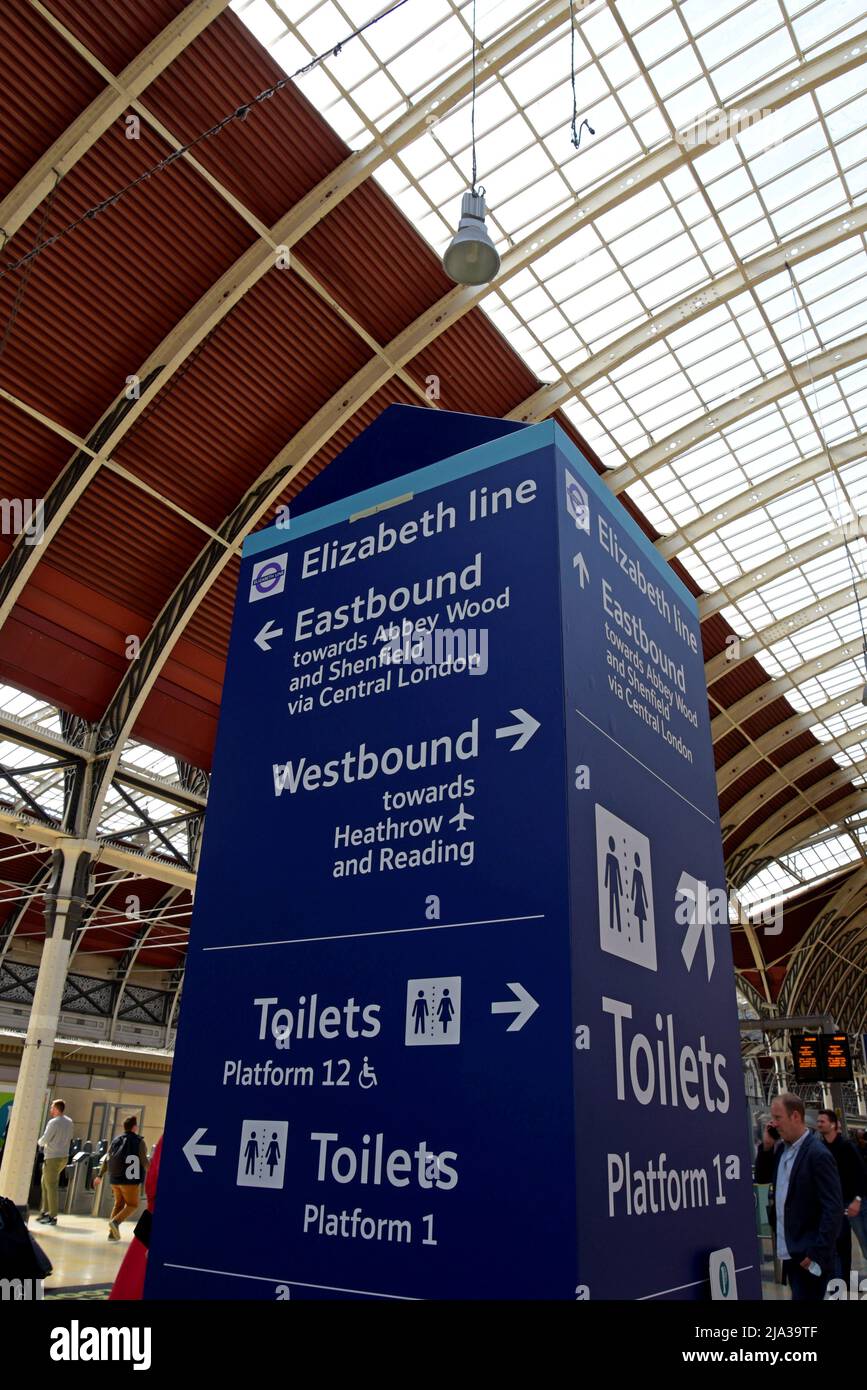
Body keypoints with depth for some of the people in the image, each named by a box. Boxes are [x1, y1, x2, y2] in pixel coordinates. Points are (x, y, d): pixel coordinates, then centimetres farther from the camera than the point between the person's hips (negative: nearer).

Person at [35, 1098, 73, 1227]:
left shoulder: (53, 1122, -16)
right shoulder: (69, 1122, 8)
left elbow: (44, 1140, -14)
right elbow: (69, 1137, 15)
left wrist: (39, 1141, 7)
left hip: (52, 1157, -8)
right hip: (64, 1157, 8)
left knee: (50, 1186, -2)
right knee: (45, 1182, 21)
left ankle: (52, 1216, 0)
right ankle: (45, 1211, 24)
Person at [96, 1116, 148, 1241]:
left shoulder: (115, 1140, 11)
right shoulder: (139, 1142, -6)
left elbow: (106, 1159, 12)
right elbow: (144, 1161, -11)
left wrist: (100, 1175, 20)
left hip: (115, 1179, 6)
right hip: (129, 1179, -6)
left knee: (119, 1204, 19)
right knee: (132, 1205, 5)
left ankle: (112, 1232, 13)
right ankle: (115, 1221, -16)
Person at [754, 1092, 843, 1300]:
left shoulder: (818, 1154, -18)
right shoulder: (782, 1149, 7)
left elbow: (833, 1209, -19)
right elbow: (761, 1178, 15)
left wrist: (817, 1254, -20)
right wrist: (766, 1146, 1)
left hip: (809, 1255, -8)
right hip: (789, 1252, 8)